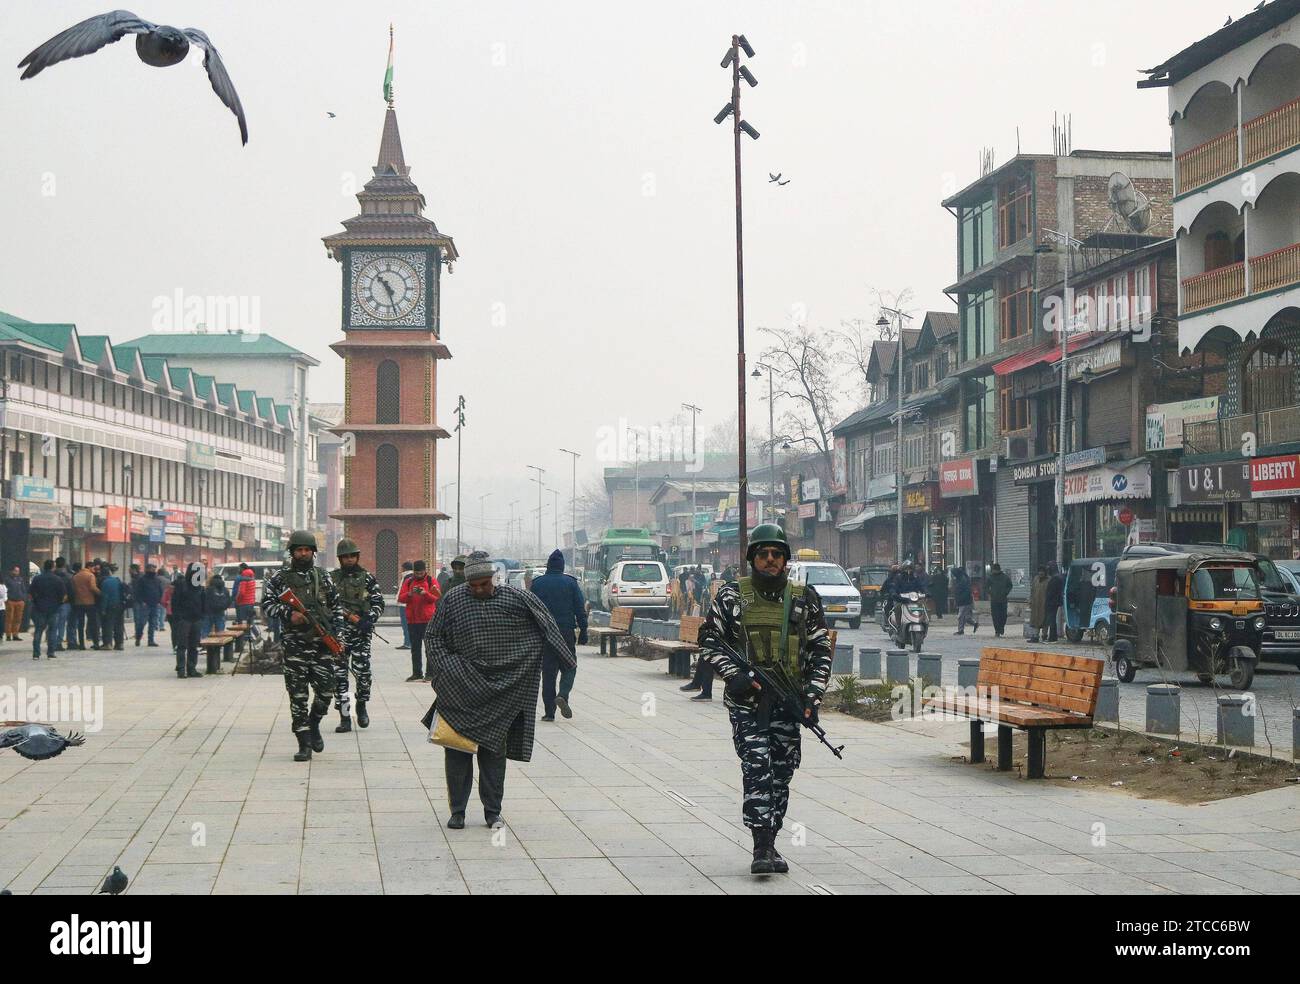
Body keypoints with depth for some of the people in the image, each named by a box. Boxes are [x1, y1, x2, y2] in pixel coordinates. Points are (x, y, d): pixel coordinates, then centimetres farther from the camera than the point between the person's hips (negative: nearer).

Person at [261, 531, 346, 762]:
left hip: (322, 643, 2)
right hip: (294, 645, -2)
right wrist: (288, 614, -17)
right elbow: (266, 605, -2)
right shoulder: (279, 578, 4)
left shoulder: (323, 577, 11)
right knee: (298, 696, -2)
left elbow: (336, 606, 15)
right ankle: (304, 744, 3)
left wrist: (337, 634, 4)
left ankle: (313, 724, 27)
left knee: (326, 691, -1)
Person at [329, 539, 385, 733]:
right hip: (338, 631, 1)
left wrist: (369, 619, -11)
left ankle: (361, 706, 19)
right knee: (338, 673, -3)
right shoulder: (332, 577, 8)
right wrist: (348, 615, -9)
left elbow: (379, 602, 5)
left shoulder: (367, 578, 7)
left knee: (362, 670, -8)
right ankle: (345, 718, 1)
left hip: (362, 632, -1)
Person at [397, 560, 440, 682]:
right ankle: (417, 673, 13)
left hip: (428, 619, -3)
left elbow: (436, 598, -7)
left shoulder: (431, 581, 3)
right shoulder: (408, 582, 10)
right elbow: (400, 598, 2)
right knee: (415, 647, 7)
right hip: (412, 619, 3)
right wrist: (410, 594, -16)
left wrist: (424, 593, -23)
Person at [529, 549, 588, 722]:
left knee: (548, 672, 6)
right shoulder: (571, 583, 0)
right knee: (569, 667, 9)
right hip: (566, 633, -1)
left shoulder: (537, 584, 4)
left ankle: (549, 711, 4)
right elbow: (580, 610, -1)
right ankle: (563, 695, -19)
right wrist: (583, 632, 4)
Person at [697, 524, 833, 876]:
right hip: (747, 698, -3)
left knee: (781, 774, 6)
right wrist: (732, 674, -10)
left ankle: (769, 845, 16)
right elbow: (709, 639, 5)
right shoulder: (732, 596, 3)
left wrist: (813, 694, 0)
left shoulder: (804, 598, 8)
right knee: (757, 768, -13)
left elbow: (820, 648, 11)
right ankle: (762, 848, -16)